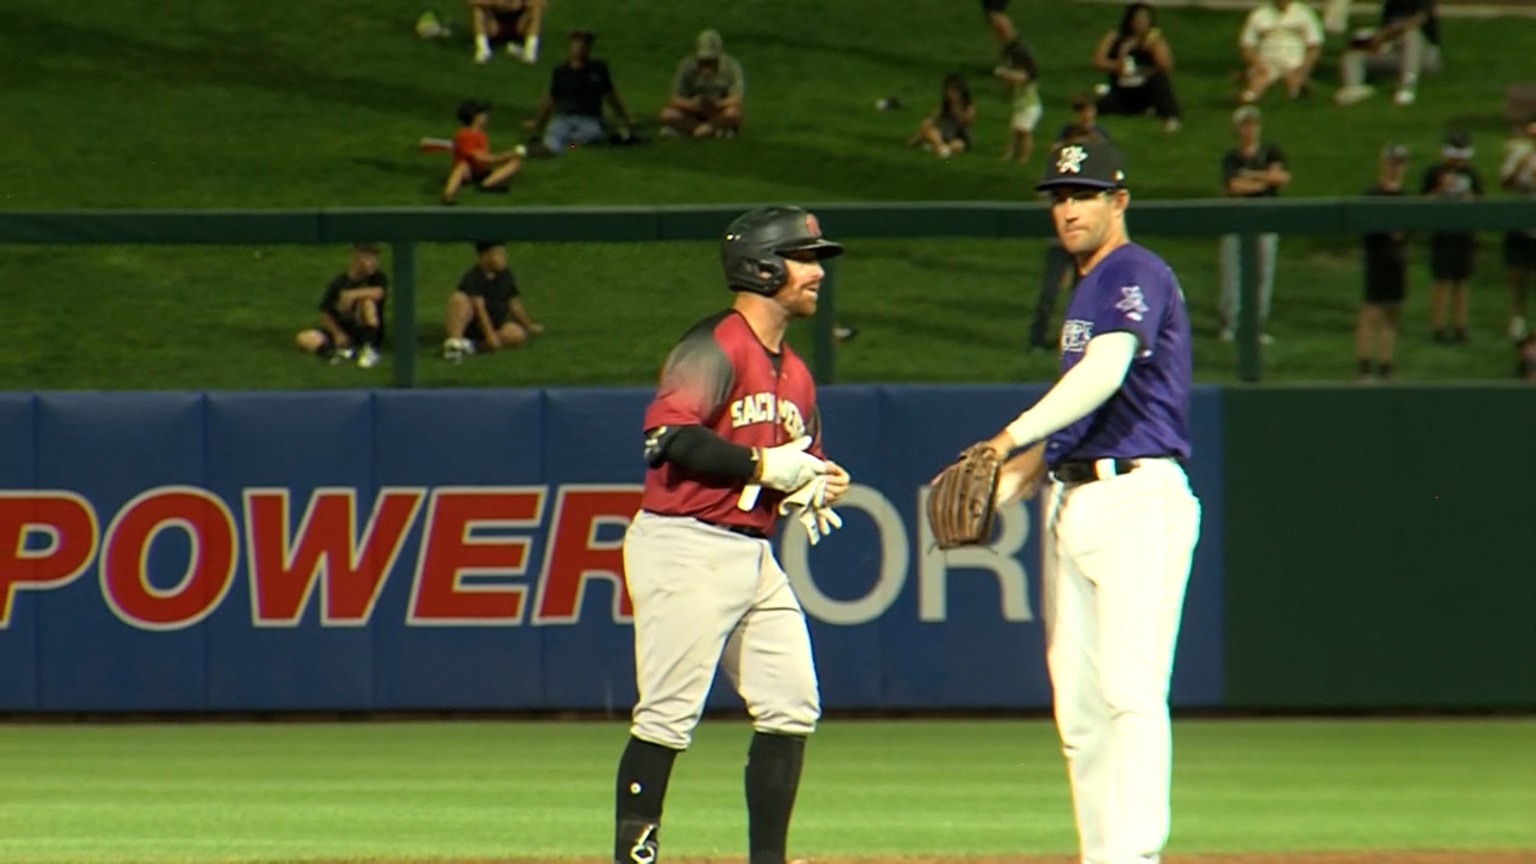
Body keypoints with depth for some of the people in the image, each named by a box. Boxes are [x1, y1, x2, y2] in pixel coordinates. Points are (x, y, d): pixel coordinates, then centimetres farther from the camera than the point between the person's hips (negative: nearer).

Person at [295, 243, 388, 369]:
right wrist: (338, 334, -16)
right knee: (305, 338, -19)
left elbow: (379, 293, -30)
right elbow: (325, 313, 0)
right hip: (342, 332, 2)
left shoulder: (377, 278, -7)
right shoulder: (339, 282, -3)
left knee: (367, 301, -29)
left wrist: (352, 295, -24)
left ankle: (368, 349, -28)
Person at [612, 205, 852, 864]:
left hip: (754, 556, 9)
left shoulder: (794, 374, 18)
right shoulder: (715, 347, -10)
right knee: (669, 717, -8)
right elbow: (668, 436, -22)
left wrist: (816, 483, 2)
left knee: (791, 708, 5)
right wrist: (764, 464, -19)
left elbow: (799, 457, 25)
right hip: (685, 546, -9)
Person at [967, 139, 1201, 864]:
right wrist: (1002, 483, 11)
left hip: (1137, 498, -10)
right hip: (1068, 502, 10)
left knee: (1131, 689, -16)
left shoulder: (1137, 274, -5)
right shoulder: (1084, 292, 23)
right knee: (1077, 705, 6)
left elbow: (1107, 371, -23)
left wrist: (1015, 435, -31)